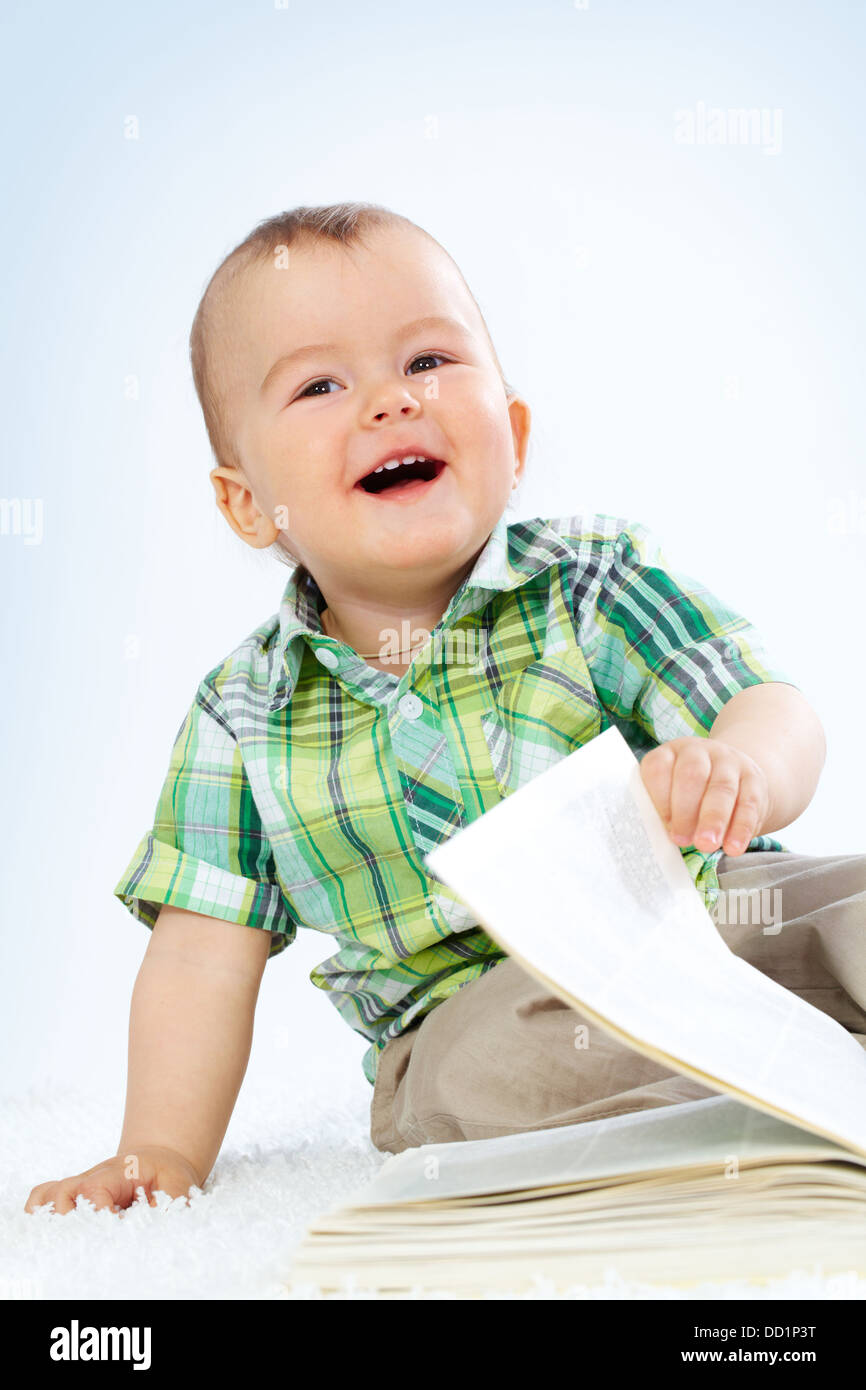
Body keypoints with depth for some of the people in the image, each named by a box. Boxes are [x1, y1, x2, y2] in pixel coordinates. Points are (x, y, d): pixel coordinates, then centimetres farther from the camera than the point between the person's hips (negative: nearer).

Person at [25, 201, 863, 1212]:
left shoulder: (601, 581, -2)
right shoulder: (242, 718, 2)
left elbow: (774, 711, -8)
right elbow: (205, 954, 4)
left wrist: (740, 771, -32)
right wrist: (164, 1152, -6)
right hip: (467, 1010, 2)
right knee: (488, 1068, -33)